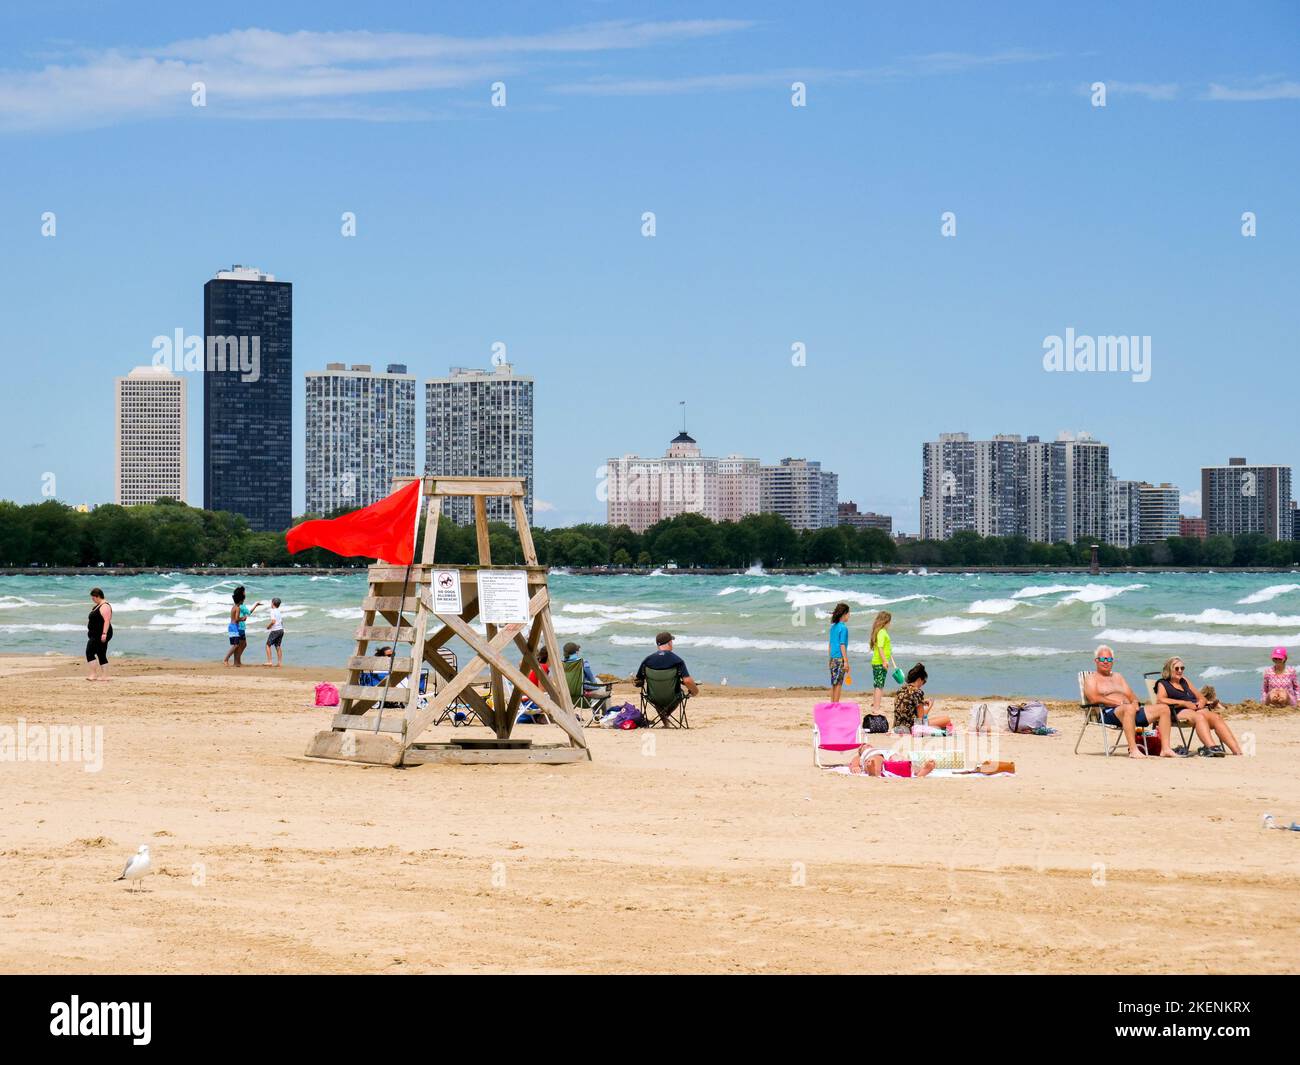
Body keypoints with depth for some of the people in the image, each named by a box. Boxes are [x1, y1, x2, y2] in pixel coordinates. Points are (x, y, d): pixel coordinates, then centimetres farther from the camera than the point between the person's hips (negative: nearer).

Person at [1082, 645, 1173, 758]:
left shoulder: (1117, 677, 32)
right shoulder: (1091, 678, 10)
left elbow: (1131, 696, 24)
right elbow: (1094, 698, -9)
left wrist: (1135, 702, -2)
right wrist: (1119, 703, -15)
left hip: (1131, 709, 7)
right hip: (1109, 713, -7)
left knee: (1164, 708, -7)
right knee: (1129, 708, -42)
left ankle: (1165, 748, -16)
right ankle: (1133, 750, -49)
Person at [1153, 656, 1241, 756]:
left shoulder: (1185, 682, 32)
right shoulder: (1163, 684, 15)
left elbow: (1202, 698, 31)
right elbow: (1160, 700, -6)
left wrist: (1201, 703, 5)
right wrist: (1184, 703, -12)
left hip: (1197, 709, 5)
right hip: (1180, 712, -5)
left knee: (1216, 717, -26)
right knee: (1199, 717, -38)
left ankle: (1237, 751, -42)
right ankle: (1211, 747, -62)